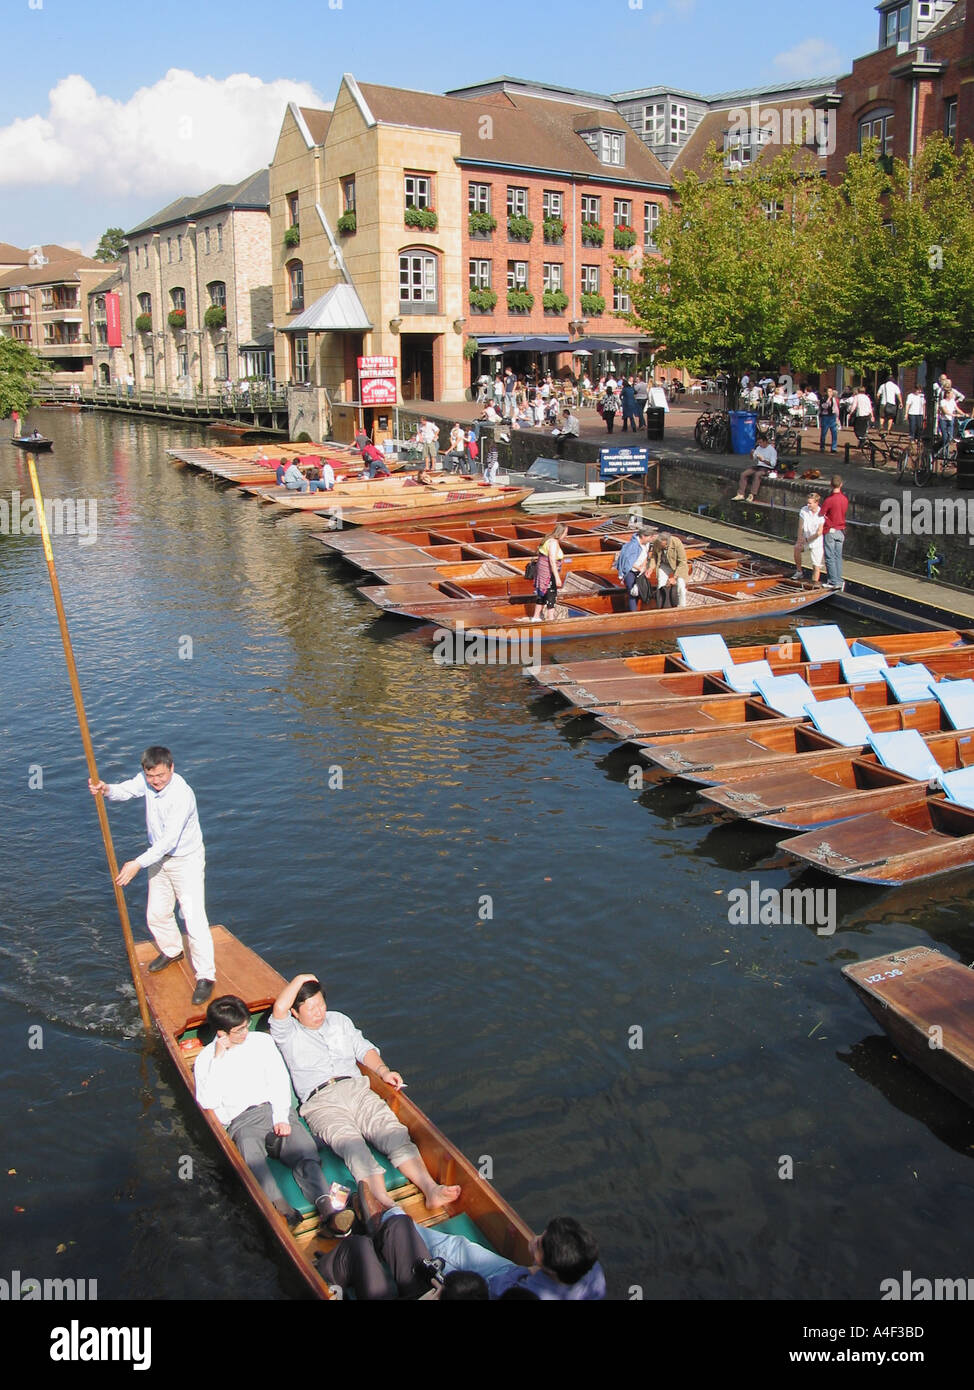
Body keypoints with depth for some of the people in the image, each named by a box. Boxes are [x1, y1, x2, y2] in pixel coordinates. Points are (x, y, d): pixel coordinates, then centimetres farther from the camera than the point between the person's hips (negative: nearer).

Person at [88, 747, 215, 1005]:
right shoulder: (146, 780, -8)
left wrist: (138, 864, -37)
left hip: (186, 860, -7)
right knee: (156, 915, 20)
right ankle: (172, 951, 47)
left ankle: (205, 977, 1)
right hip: (158, 858, 8)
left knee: (194, 920, -9)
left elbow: (169, 840, -33)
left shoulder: (182, 795, -32)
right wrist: (106, 789, -39)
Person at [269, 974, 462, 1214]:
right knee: (351, 1143, -33)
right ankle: (384, 1202, -49)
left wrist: (383, 1071, 8)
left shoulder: (339, 1021, 27)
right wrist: (300, 979, 6)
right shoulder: (288, 1034, 10)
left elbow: (363, 1049, 26)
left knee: (393, 1132, -22)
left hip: (356, 1089, 4)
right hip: (321, 1103, -4)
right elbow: (279, 1009, -9)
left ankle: (430, 1189, -37)